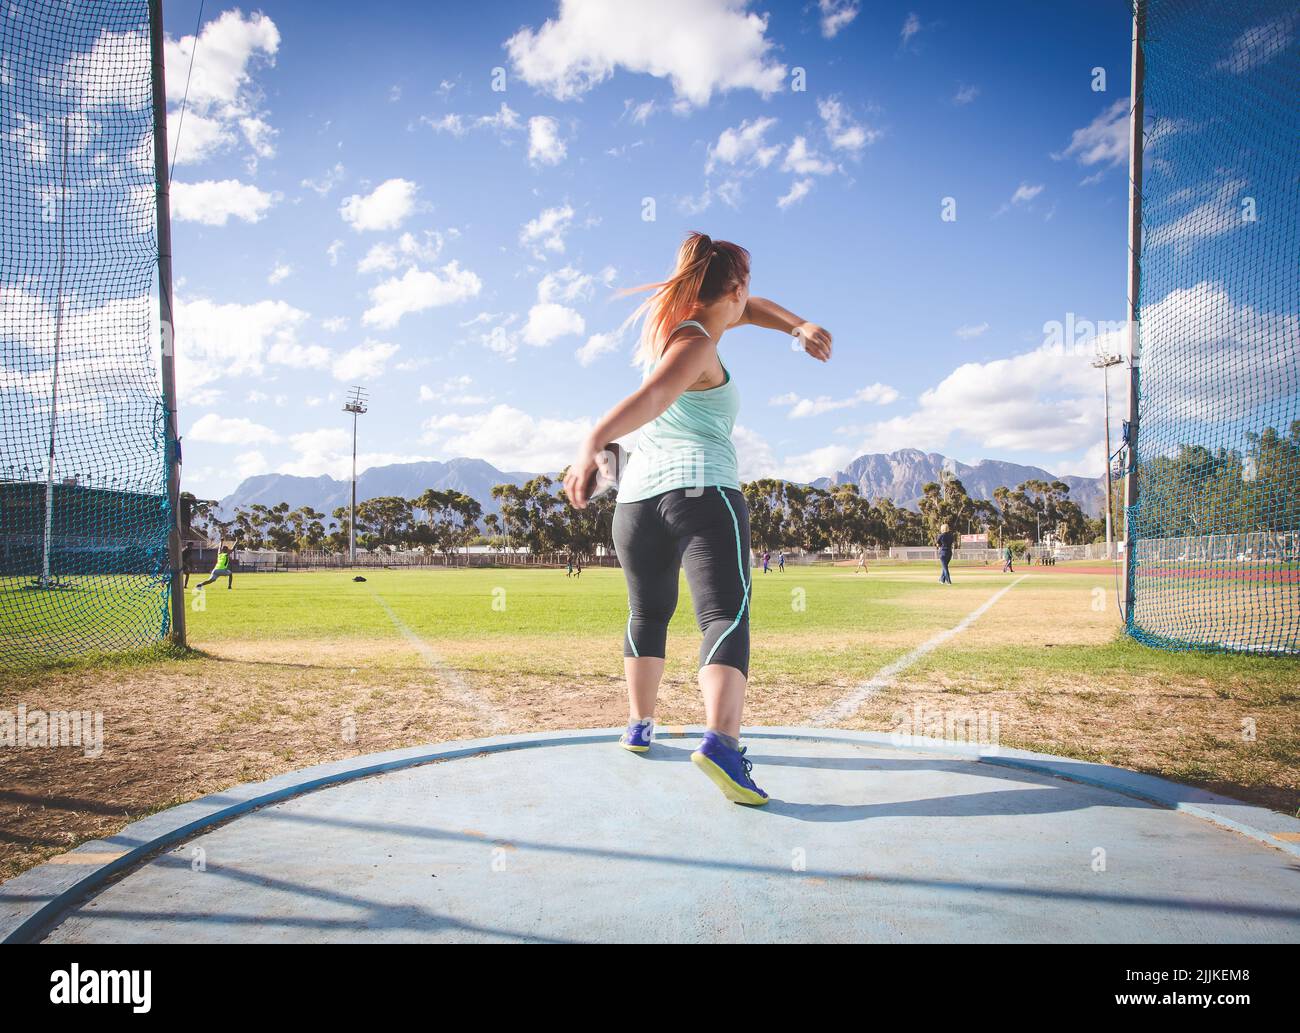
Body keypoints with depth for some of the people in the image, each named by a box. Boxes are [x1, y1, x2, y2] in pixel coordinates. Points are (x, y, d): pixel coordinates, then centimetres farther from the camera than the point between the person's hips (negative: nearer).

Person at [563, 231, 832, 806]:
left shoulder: (671, 322, 18)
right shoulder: (695, 346, -6)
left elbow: (749, 310, 32)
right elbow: (649, 398, -25)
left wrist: (799, 327, 16)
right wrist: (591, 446, -40)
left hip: (638, 495, 8)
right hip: (704, 491, -8)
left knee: (647, 613, 21)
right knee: (725, 615, -15)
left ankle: (638, 725, 28)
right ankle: (720, 740, -33)